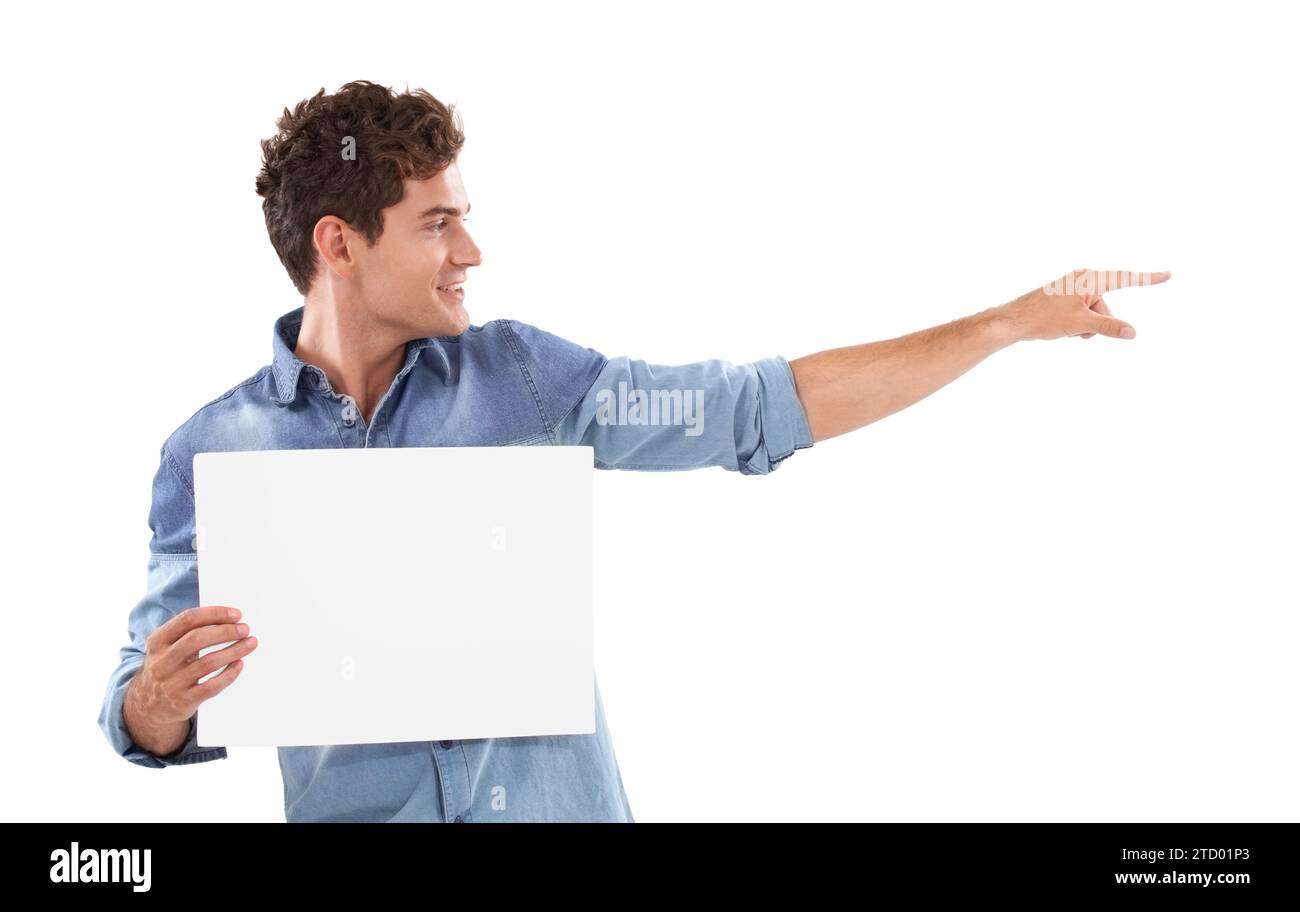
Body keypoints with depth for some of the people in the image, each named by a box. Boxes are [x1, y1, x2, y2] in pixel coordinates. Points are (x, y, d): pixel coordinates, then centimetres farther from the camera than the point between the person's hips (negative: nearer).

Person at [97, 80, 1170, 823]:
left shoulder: (518, 375, -2)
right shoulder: (213, 452, -6)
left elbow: (771, 408, -1)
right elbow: (147, 725, -1)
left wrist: (1013, 319, -3)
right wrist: (162, 697, -26)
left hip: (564, 805, 2)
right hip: (361, 809, -1)